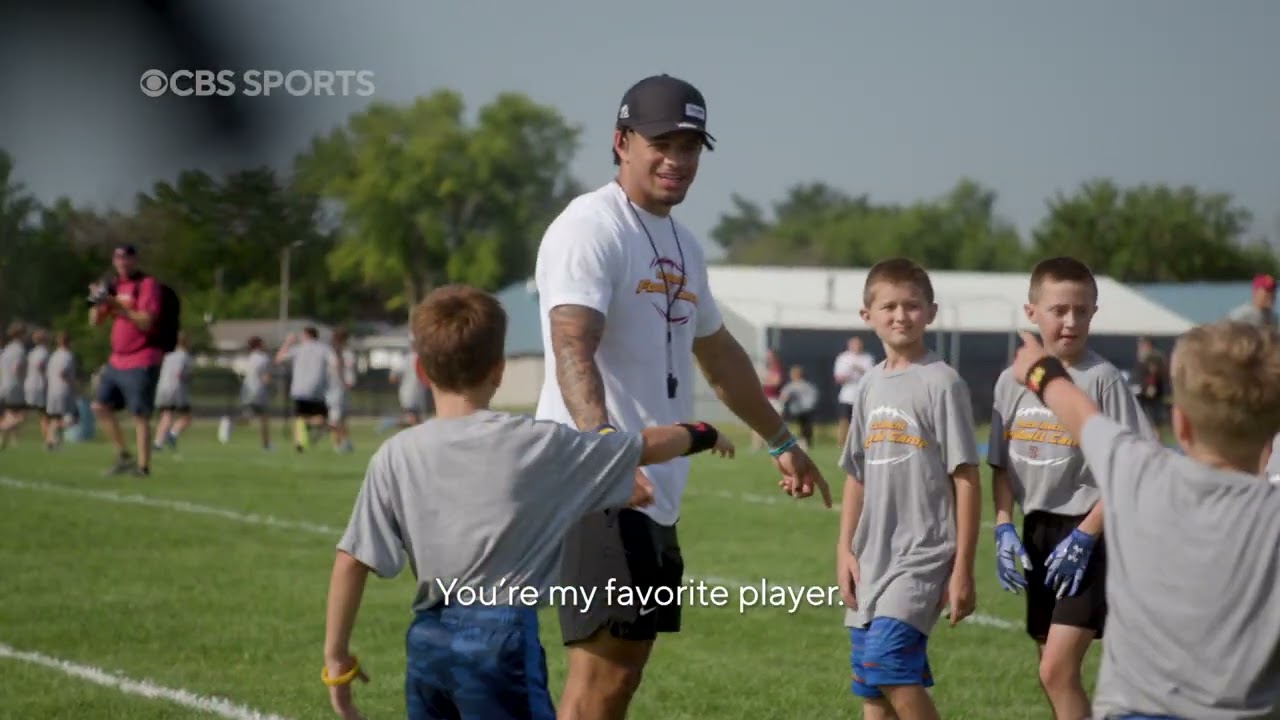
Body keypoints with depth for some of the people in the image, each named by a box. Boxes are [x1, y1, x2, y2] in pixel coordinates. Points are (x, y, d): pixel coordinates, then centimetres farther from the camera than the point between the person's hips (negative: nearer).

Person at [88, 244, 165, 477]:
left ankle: (143, 466, -3)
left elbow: (145, 321, -19)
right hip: (117, 360, 8)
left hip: (141, 362, -8)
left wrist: (116, 304, -23)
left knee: (139, 414, -8)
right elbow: (95, 321, 14)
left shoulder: (147, 284, -8)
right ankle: (123, 456, 17)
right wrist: (98, 301, -6)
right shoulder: (115, 286, 14)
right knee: (100, 406, 8)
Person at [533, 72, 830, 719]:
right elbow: (572, 347, -25)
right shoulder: (591, 228, -10)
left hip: (654, 495, 9)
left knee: (620, 668, 9)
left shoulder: (682, 244, 20)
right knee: (607, 664, -14)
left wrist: (780, 441, 41)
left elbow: (716, 351, 34)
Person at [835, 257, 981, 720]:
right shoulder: (870, 387, 12)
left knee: (888, 659, -23)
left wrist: (963, 568, -12)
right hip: (872, 559, 7)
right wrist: (844, 551, 10)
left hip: (923, 555, -7)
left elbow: (966, 479, -9)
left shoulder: (941, 383, -7)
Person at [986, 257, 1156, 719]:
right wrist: (1004, 528, 0)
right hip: (1037, 533, 7)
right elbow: (1001, 464, 13)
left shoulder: (1103, 379, -11)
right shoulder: (1012, 381, 6)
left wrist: (1084, 536, -16)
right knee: (1052, 671, 14)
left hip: (1089, 537, -7)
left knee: (1058, 670, -15)